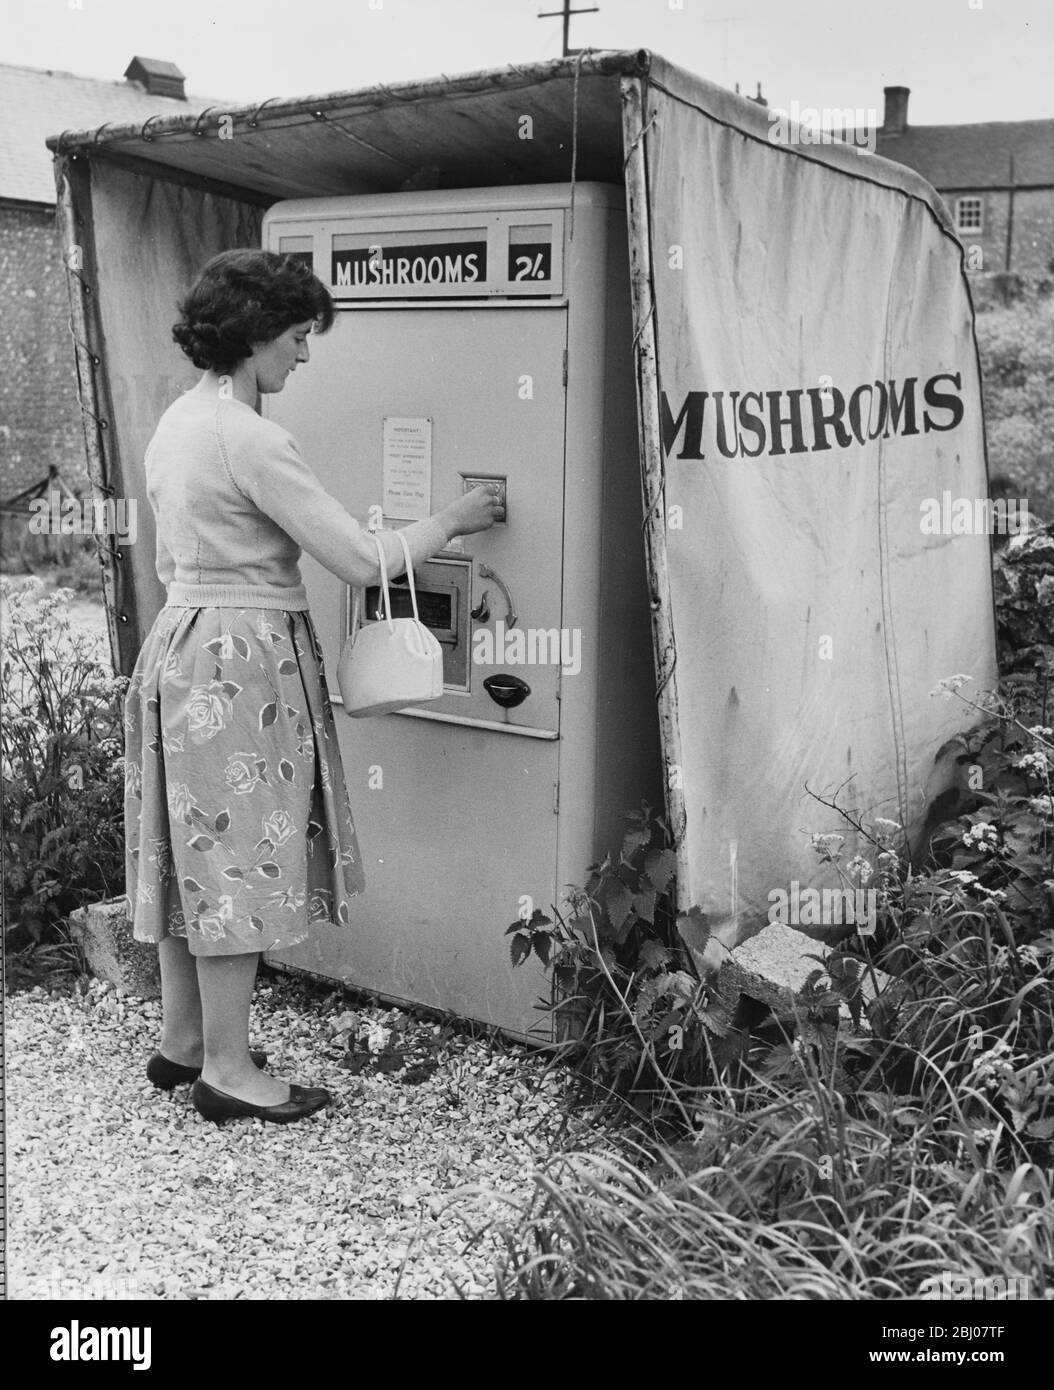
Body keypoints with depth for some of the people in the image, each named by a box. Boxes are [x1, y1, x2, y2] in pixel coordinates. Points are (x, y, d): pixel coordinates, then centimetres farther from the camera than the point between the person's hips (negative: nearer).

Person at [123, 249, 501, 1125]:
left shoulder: (176, 425, 11)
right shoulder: (250, 438, -18)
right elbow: (362, 562, -18)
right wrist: (453, 521, -5)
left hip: (179, 642, 10)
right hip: (244, 661, -10)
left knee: (194, 853, 16)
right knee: (241, 860, 1)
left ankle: (183, 1042, 30)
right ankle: (227, 1069, 14)